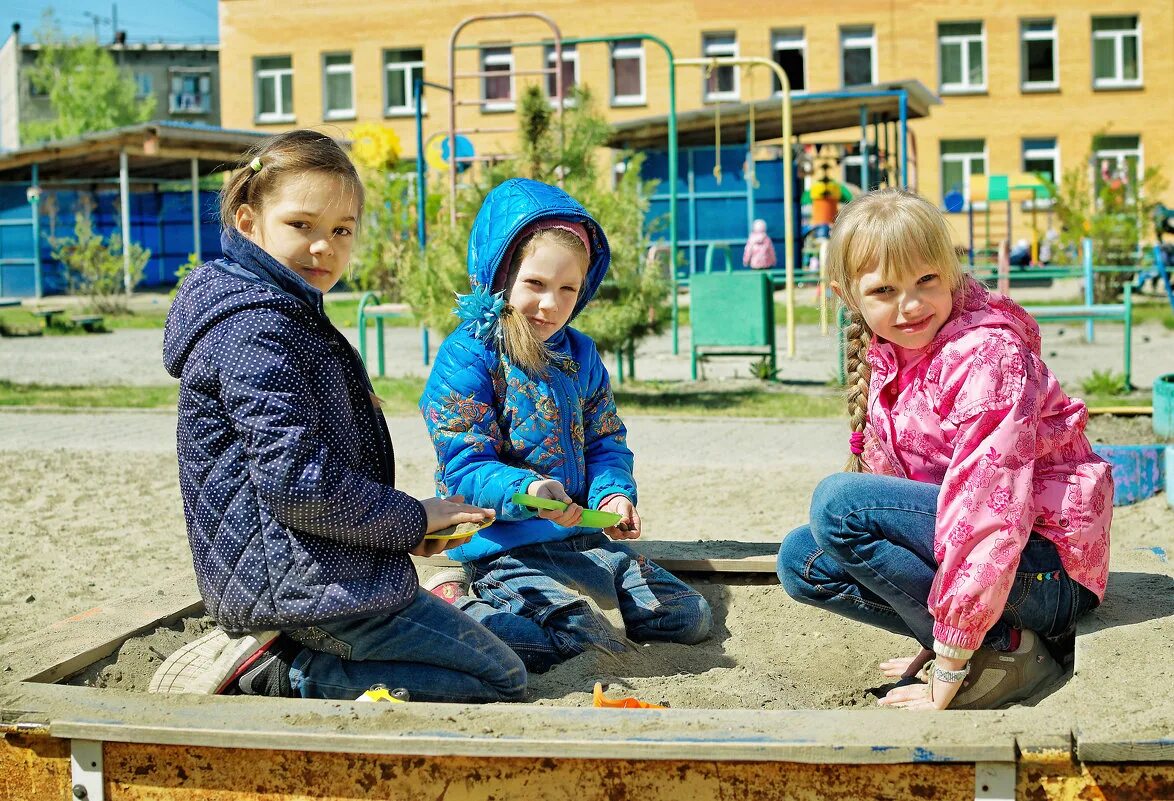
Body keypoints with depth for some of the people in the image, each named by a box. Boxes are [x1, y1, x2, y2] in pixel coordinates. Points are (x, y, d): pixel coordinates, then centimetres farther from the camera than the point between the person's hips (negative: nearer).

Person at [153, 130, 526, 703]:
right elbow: (296, 481, -25)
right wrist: (411, 520, -12)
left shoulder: (287, 318, 15)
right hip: (302, 584, -10)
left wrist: (403, 522, 10)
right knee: (502, 682, -5)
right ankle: (280, 674, -10)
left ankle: (273, 660, 8)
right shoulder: (256, 331, -18)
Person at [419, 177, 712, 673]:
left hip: (583, 536, 8)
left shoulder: (580, 355, 12)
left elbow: (605, 441, 13)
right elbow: (465, 467, -16)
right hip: (506, 545, -8)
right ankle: (462, 607, -5)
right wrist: (525, 491, -36)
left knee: (690, 618, 9)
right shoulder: (467, 356, -11)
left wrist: (614, 493, -9)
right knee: (589, 646, -27)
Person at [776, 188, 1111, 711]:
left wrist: (947, 673, -24)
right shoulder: (887, 359, 5)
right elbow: (892, 473, 13)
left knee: (838, 501, -23)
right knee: (802, 560, 2)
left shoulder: (986, 353, -21)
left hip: (1046, 569, -9)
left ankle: (1005, 650, -13)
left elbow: (989, 510, -26)